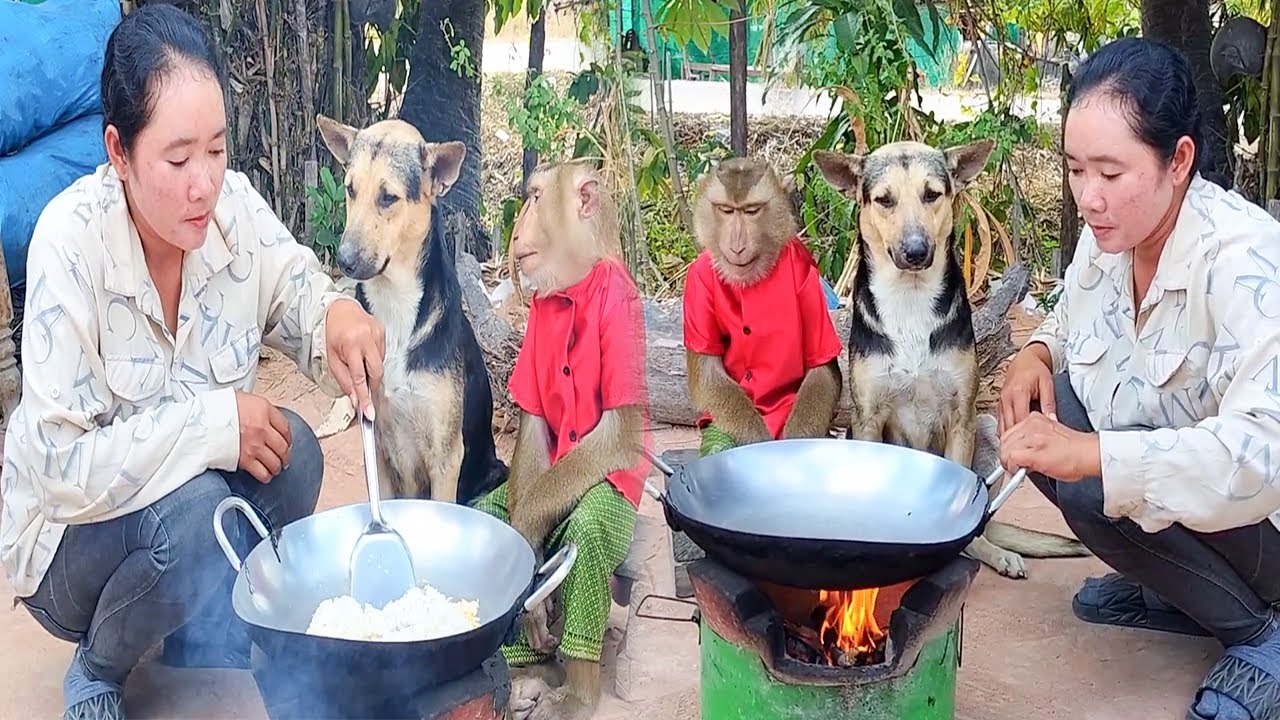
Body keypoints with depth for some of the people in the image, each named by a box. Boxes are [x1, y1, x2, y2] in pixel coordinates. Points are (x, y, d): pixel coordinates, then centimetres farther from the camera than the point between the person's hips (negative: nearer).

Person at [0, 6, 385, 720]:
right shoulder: (70, 241, -27)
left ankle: (209, 646, 1)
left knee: (294, 453, -23)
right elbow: (62, 464, -27)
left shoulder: (236, 205, -14)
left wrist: (338, 317, -23)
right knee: (194, 507, -33)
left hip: (197, 491, 5)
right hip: (75, 532, -4)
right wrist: (210, 422, -32)